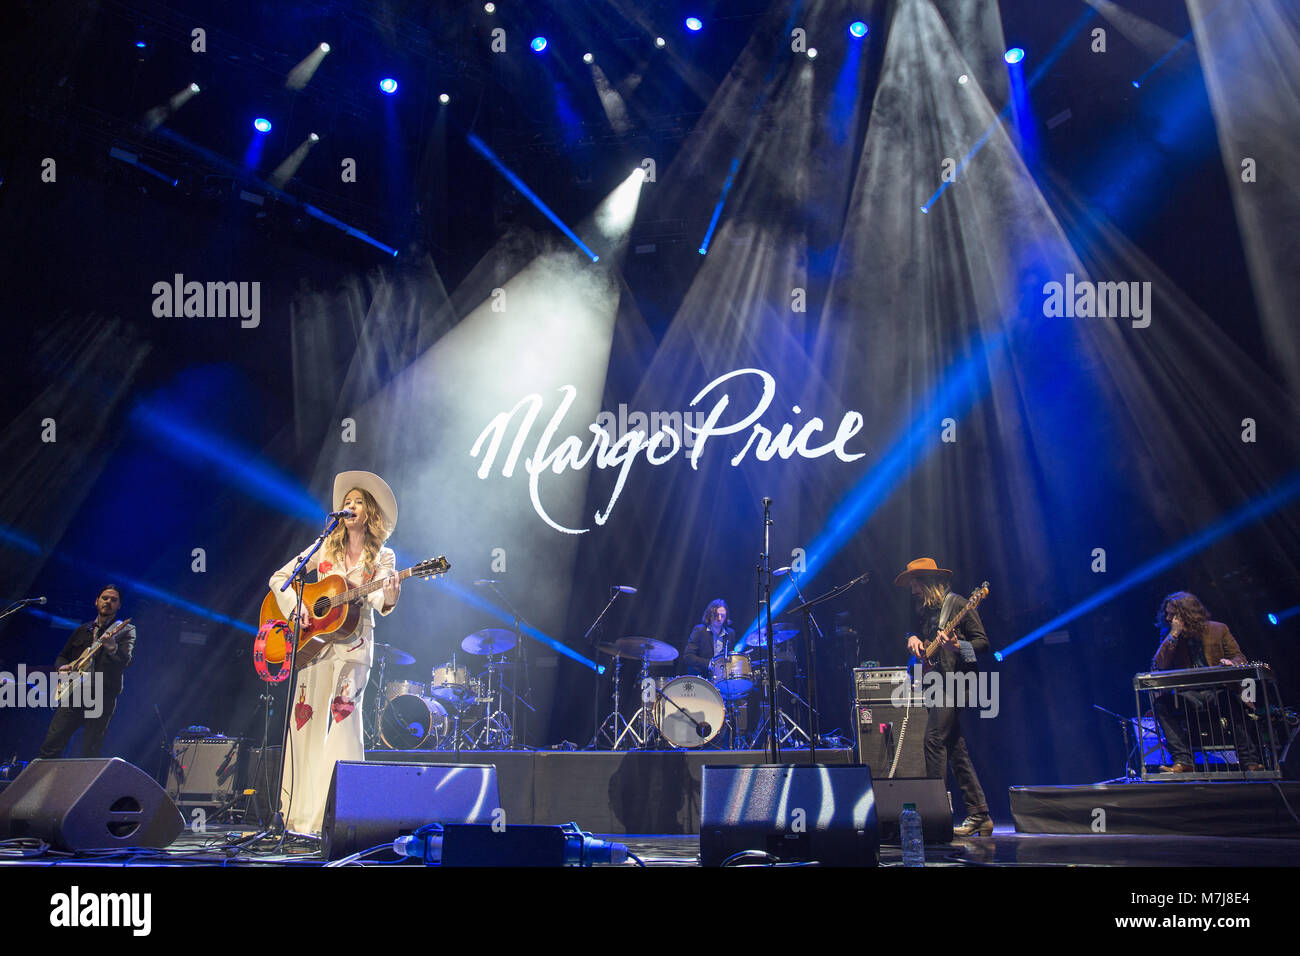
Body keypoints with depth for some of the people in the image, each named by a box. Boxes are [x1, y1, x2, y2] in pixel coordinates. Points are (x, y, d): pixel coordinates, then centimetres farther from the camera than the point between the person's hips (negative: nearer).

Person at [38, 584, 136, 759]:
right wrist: (62, 667, 5)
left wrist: (111, 646, -33)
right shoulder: (82, 630, 21)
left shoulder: (125, 631, 5)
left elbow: (125, 661, -13)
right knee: (50, 747, -4)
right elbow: (62, 656, 28)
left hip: (102, 696, -4)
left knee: (90, 753, -7)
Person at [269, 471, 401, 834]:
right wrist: (297, 606, -7)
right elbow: (279, 578, 11)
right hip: (314, 641, 2)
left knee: (342, 712, -16)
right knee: (307, 719, -2)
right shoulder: (326, 548, 11)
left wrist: (388, 597, -35)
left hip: (353, 643, -2)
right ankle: (302, 814, 3)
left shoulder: (382, 556, 6)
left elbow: (377, 599, -11)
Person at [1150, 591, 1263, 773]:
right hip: (1188, 699, 2)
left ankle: (1249, 761, -33)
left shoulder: (1218, 630, 8)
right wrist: (1173, 635, -9)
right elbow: (1158, 666, -4)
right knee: (1161, 702, -28)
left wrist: (1230, 663, -18)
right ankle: (1183, 761, -33)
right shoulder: (1169, 638, 11)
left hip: (1220, 695, -2)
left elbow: (1240, 658, 8)